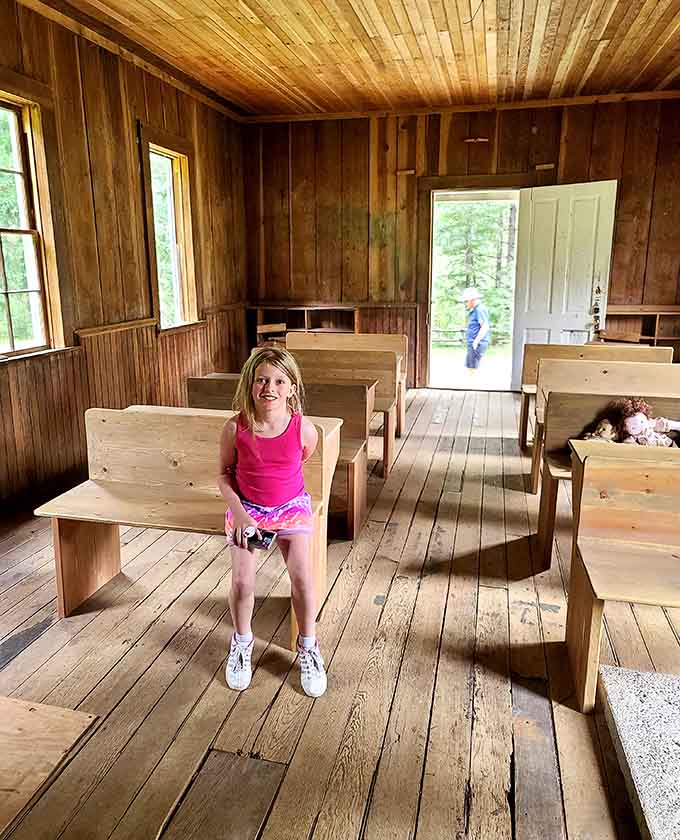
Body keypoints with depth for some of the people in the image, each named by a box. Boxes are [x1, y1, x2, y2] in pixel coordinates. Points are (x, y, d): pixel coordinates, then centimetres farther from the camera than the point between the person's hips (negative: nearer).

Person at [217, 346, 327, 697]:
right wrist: (238, 513, -14)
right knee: (242, 581, -10)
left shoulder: (304, 429, -19)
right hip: (246, 509, 0)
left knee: (302, 576, -13)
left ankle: (308, 646, 14)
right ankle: (242, 642, 21)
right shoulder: (235, 428, -18)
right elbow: (225, 474, -4)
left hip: (291, 506, 0)